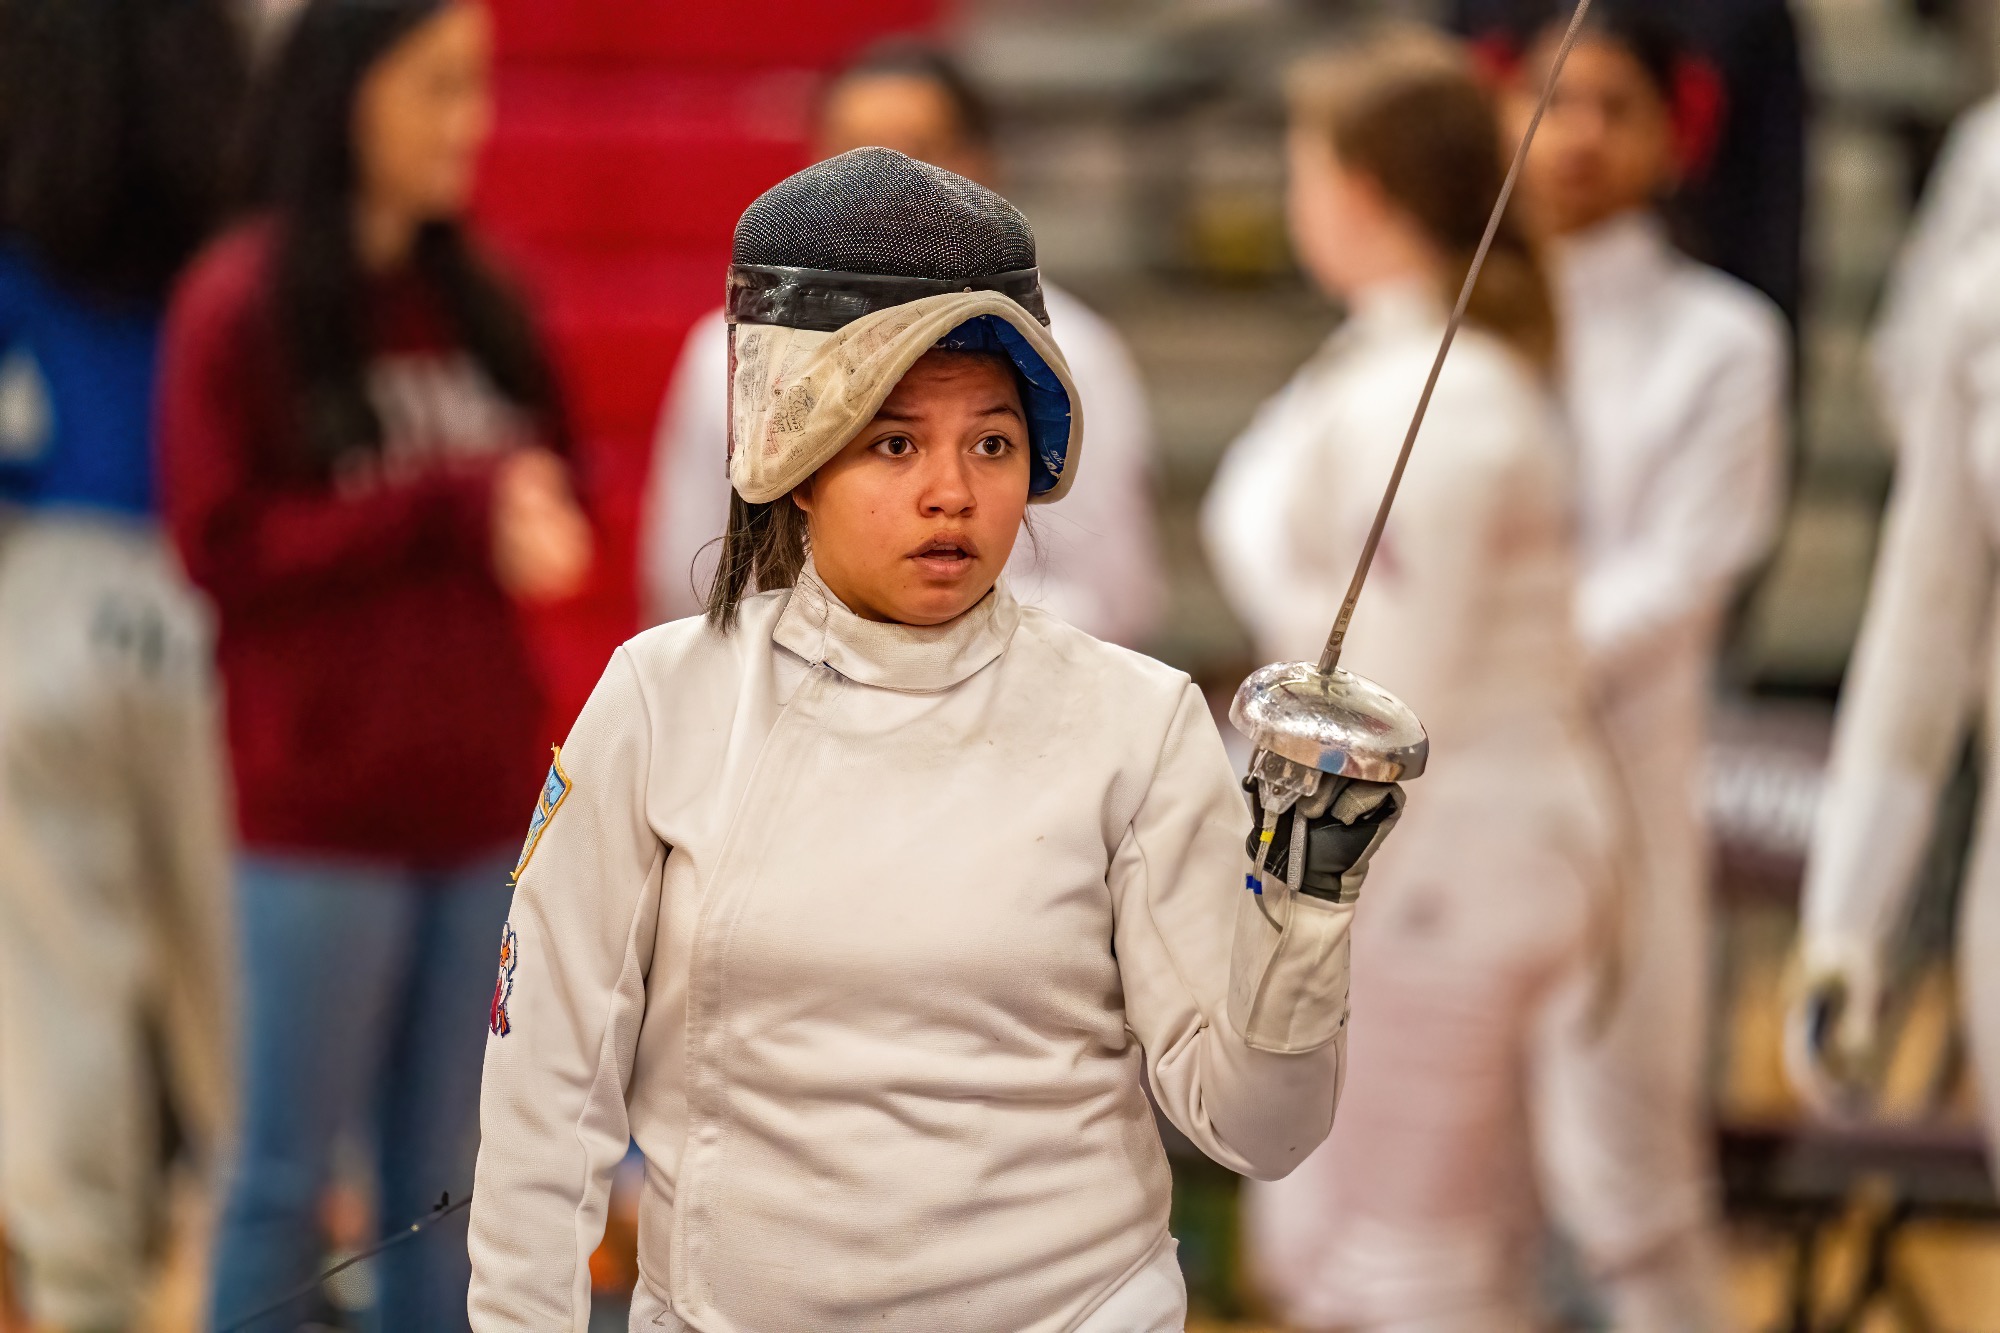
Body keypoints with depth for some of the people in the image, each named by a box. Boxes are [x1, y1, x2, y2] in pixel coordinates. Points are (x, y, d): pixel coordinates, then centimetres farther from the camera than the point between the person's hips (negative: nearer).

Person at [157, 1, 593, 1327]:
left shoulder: (474, 300, 9)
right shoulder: (240, 306, -7)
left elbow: (544, 500, 14)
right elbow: (225, 545, -11)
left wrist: (531, 518, -10)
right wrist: (453, 510, -16)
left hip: (479, 802, 5)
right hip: (322, 809, -5)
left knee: (444, 1170, 10)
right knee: (292, 1167, 1)